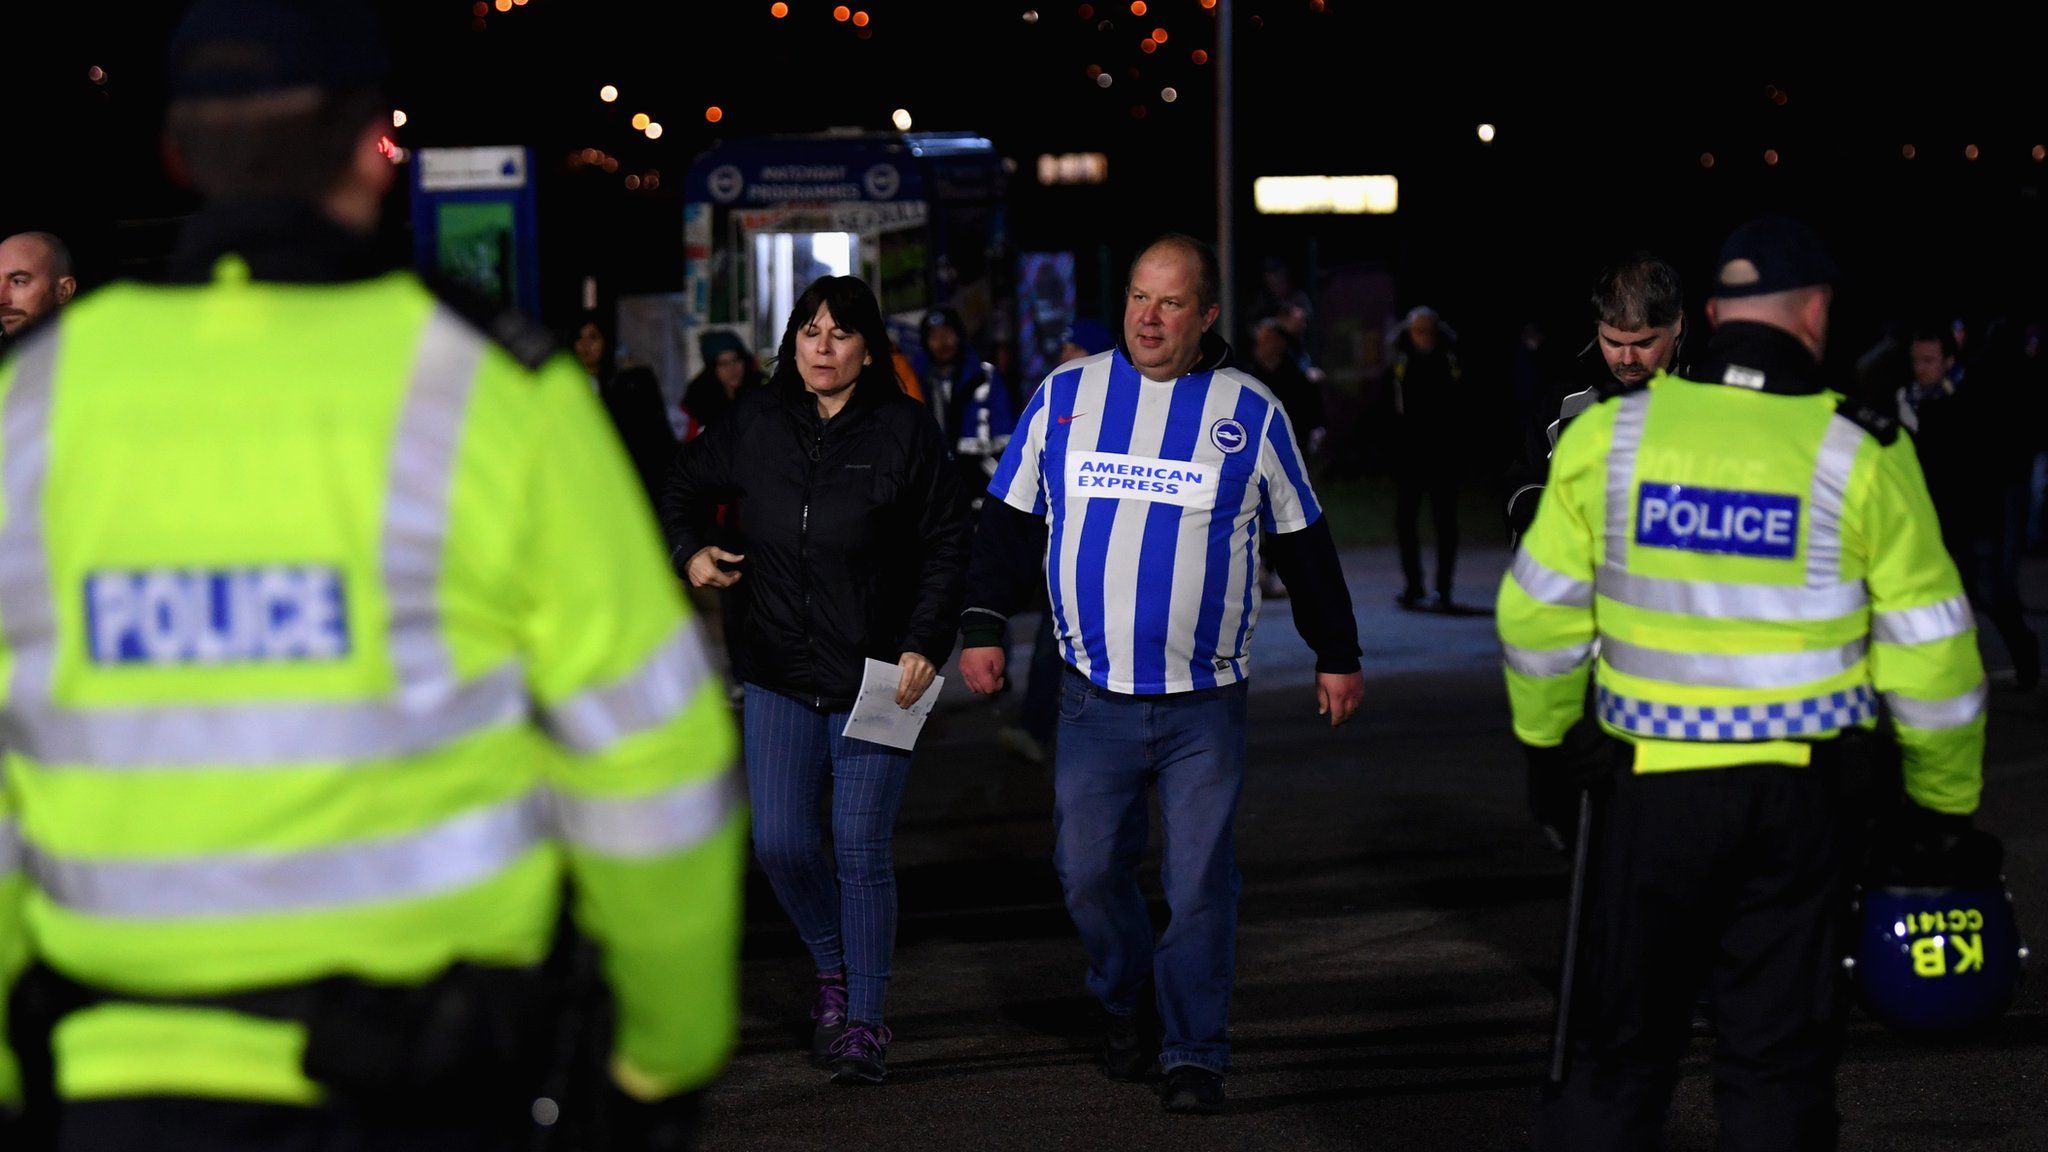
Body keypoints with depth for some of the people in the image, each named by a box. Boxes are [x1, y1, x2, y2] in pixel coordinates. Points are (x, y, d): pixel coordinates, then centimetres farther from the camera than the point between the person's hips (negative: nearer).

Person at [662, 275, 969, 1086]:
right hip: (780, 675, 3)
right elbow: (687, 487, 21)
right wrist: (689, 552, 3)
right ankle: (833, 969, 28)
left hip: (876, 676, -3)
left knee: (861, 851, -3)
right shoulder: (755, 424, 5)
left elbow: (947, 547, -2)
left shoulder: (904, 431, -5)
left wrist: (925, 646, -11)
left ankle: (862, 1020, 7)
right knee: (781, 845, 1)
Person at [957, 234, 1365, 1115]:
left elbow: (1301, 540, 11)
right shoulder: (1065, 396, 4)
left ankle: (1195, 1056, 7)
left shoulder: (1251, 413, 2)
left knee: (1200, 883, -4)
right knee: (1088, 870, 5)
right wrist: (983, 625, 5)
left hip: (1205, 702, -2)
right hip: (1095, 697, 2)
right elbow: (1009, 518, 12)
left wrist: (1337, 653, 13)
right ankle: (1126, 1007, 30)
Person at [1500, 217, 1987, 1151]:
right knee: (1780, 1055, 8)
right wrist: (1945, 799, 10)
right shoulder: (1862, 453, -7)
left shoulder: (1609, 436, -3)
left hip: (1650, 783, 1)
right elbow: (1929, 647, -3)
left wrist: (1548, 734, 19)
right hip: (1802, 793, -1)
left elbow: (1538, 611, 3)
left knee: (1619, 1047, 12)